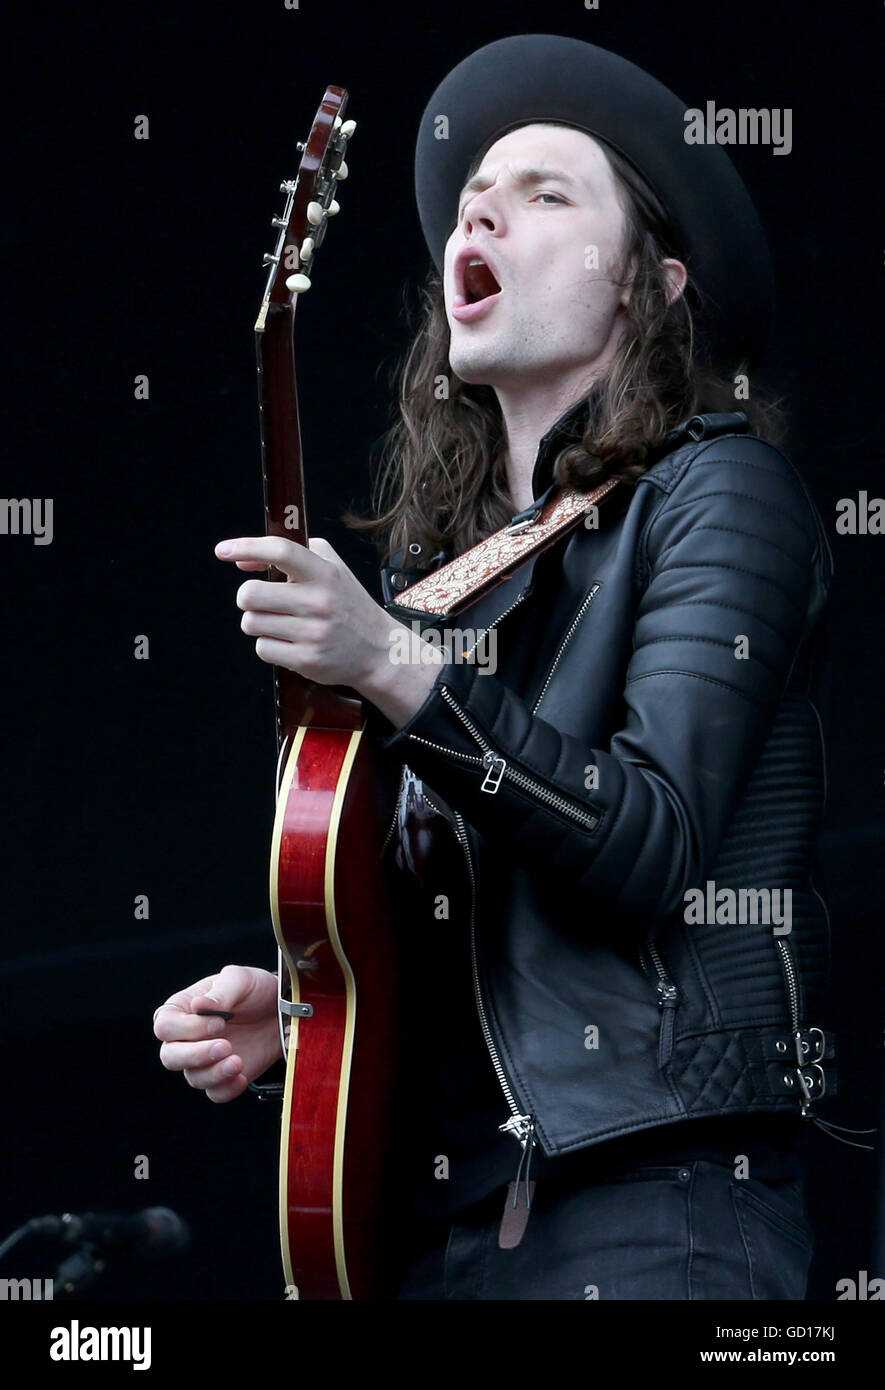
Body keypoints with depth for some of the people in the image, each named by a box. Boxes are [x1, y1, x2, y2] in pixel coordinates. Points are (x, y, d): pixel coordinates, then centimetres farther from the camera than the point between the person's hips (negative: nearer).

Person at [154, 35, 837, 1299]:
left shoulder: (715, 491, -1)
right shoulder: (440, 556, 18)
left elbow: (652, 850, -15)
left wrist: (394, 670, -22)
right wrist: (292, 1008, 6)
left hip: (652, 1200, -6)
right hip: (439, 1209, 6)